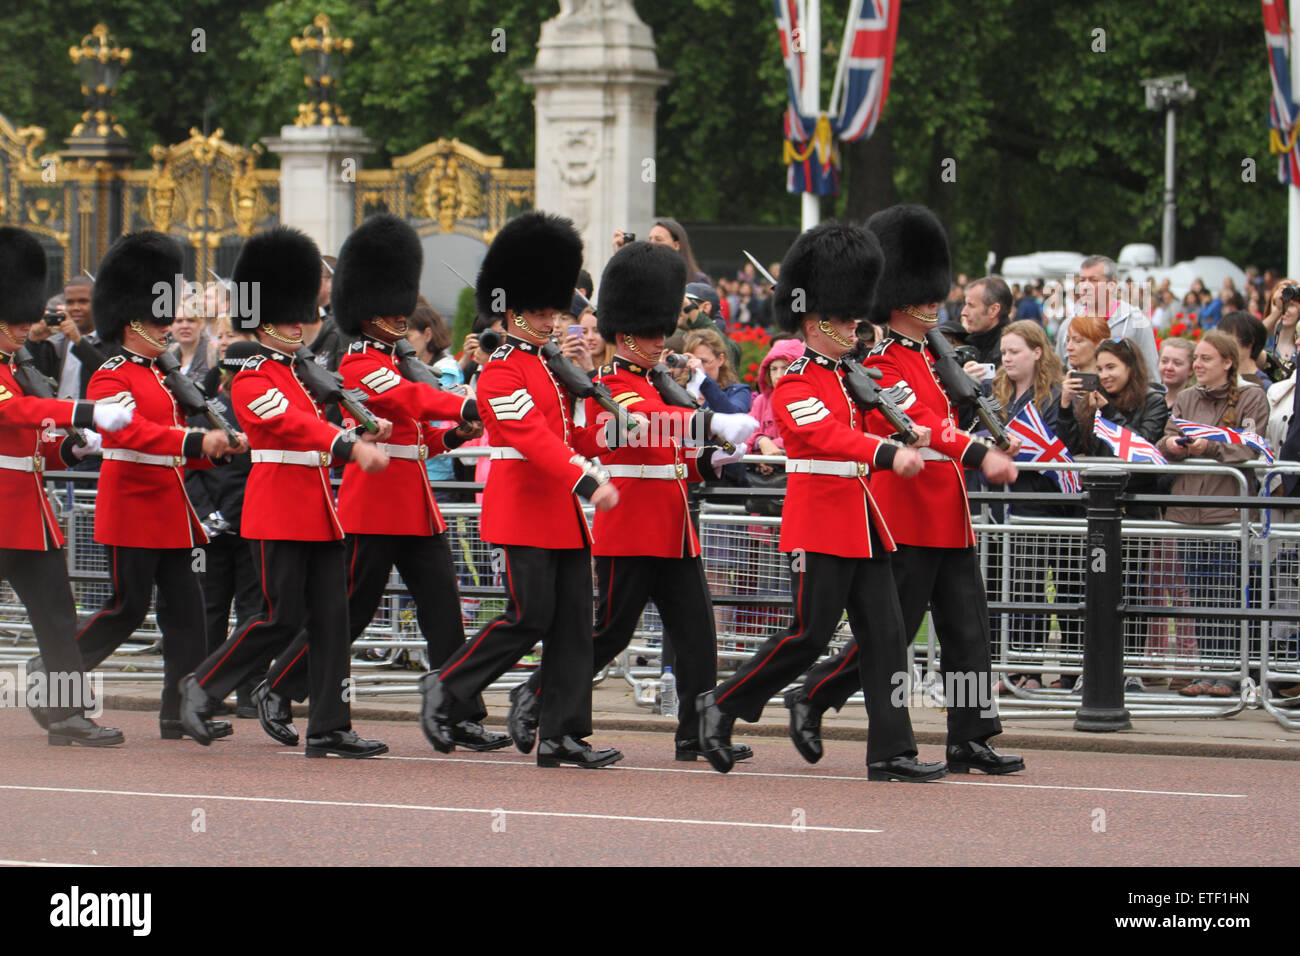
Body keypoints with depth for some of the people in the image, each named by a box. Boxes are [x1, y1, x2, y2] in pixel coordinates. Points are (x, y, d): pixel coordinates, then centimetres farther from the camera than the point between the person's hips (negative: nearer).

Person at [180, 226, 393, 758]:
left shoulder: (298, 374, 18)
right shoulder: (252, 380, -10)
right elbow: (294, 424, -24)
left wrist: (363, 435, -2)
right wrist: (352, 447, -37)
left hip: (318, 513, 8)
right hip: (278, 512, -8)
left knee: (330, 619, 3)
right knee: (282, 619, -7)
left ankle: (329, 729, 4)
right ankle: (202, 686, 10)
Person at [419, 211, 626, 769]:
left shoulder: (547, 365, 18)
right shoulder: (502, 371, -11)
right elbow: (531, 436, -22)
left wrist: (602, 436, 1)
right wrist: (587, 482, -31)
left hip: (561, 510, 9)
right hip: (523, 509, -9)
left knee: (573, 622, 2)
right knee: (529, 618, -10)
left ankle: (562, 735, 2)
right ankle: (445, 688, 7)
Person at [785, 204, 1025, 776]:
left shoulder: (930, 356, 17)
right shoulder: (882, 363, -12)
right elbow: (918, 423, -26)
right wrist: (980, 455, -36)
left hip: (950, 521, 9)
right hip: (907, 518, -9)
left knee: (967, 631, 3)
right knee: (891, 633, -5)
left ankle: (970, 740, 3)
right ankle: (811, 701, 11)